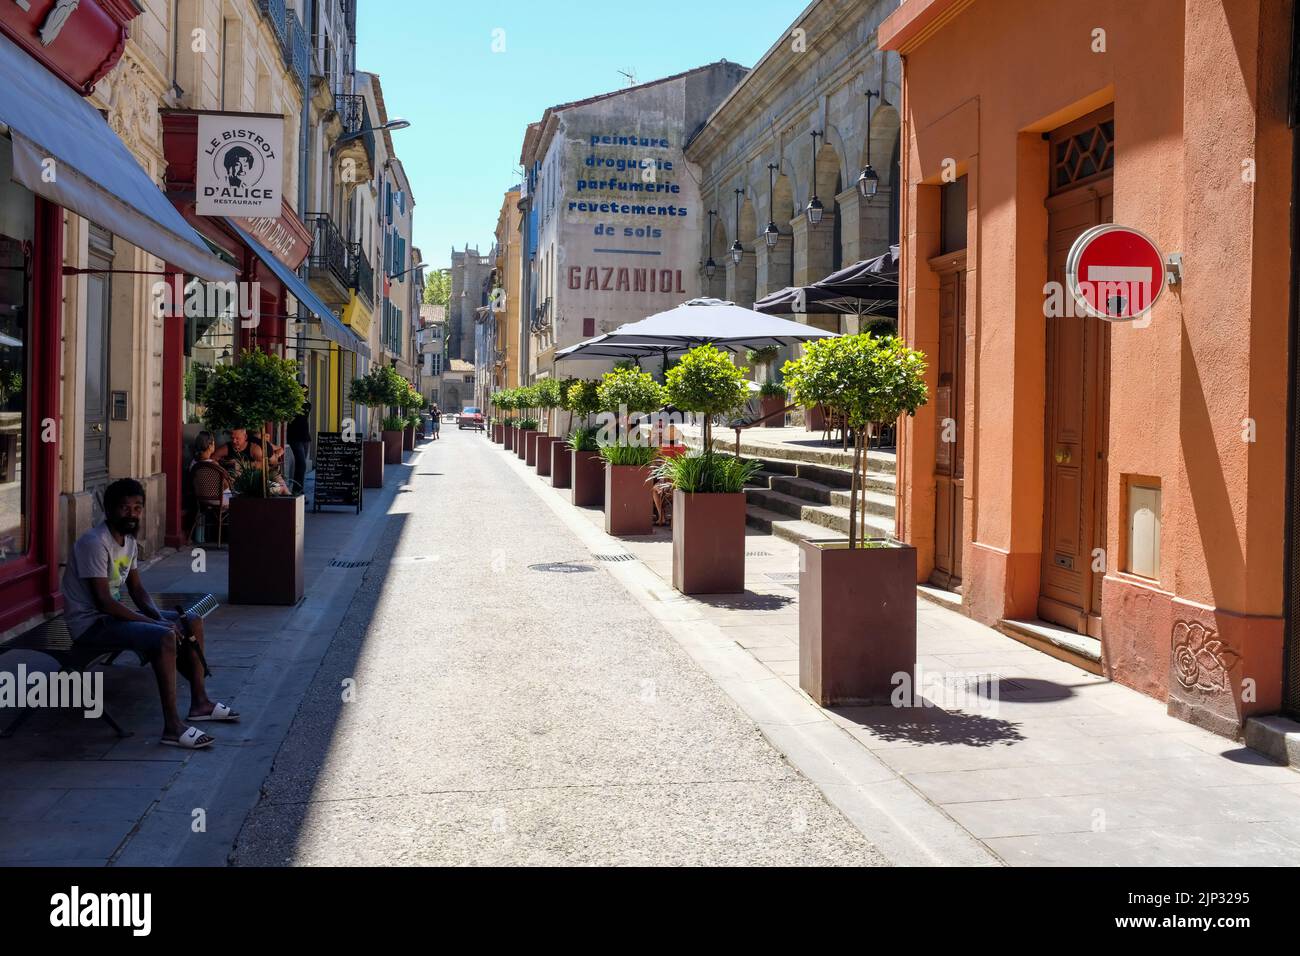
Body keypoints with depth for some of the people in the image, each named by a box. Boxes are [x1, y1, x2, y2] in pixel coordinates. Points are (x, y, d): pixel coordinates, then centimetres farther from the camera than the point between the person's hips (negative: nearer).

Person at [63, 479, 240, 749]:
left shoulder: (129, 540, 7)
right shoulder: (95, 543, -22)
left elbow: (136, 589, 13)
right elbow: (104, 602, -26)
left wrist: (160, 617, -6)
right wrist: (156, 623, -23)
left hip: (113, 613, 10)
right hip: (90, 623, -10)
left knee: (192, 622, 7)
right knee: (165, 637, -30)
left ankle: (199, 702, 14)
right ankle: (172, 727, -28)